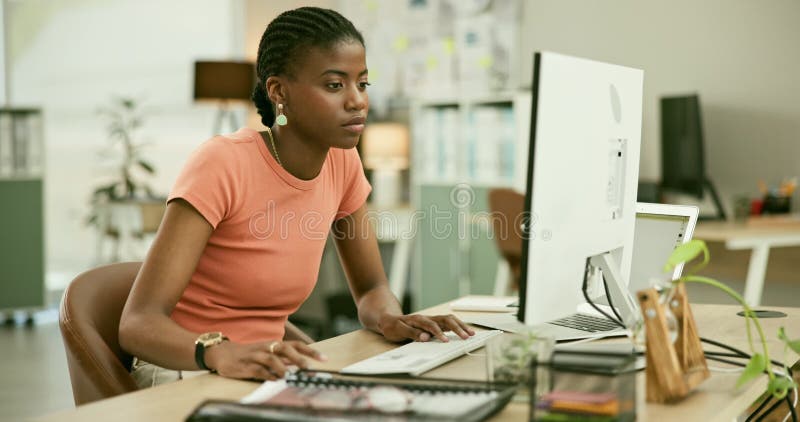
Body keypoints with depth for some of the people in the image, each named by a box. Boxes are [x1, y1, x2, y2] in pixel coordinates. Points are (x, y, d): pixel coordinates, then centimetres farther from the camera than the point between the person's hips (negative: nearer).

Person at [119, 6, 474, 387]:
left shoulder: (342, 161, -2)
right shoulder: (221, 165, -20)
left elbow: (371, 289, 8)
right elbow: (138, 322, -26)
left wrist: (389, 319, -16)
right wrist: (221, 353, -46)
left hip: (262, 372, 6)